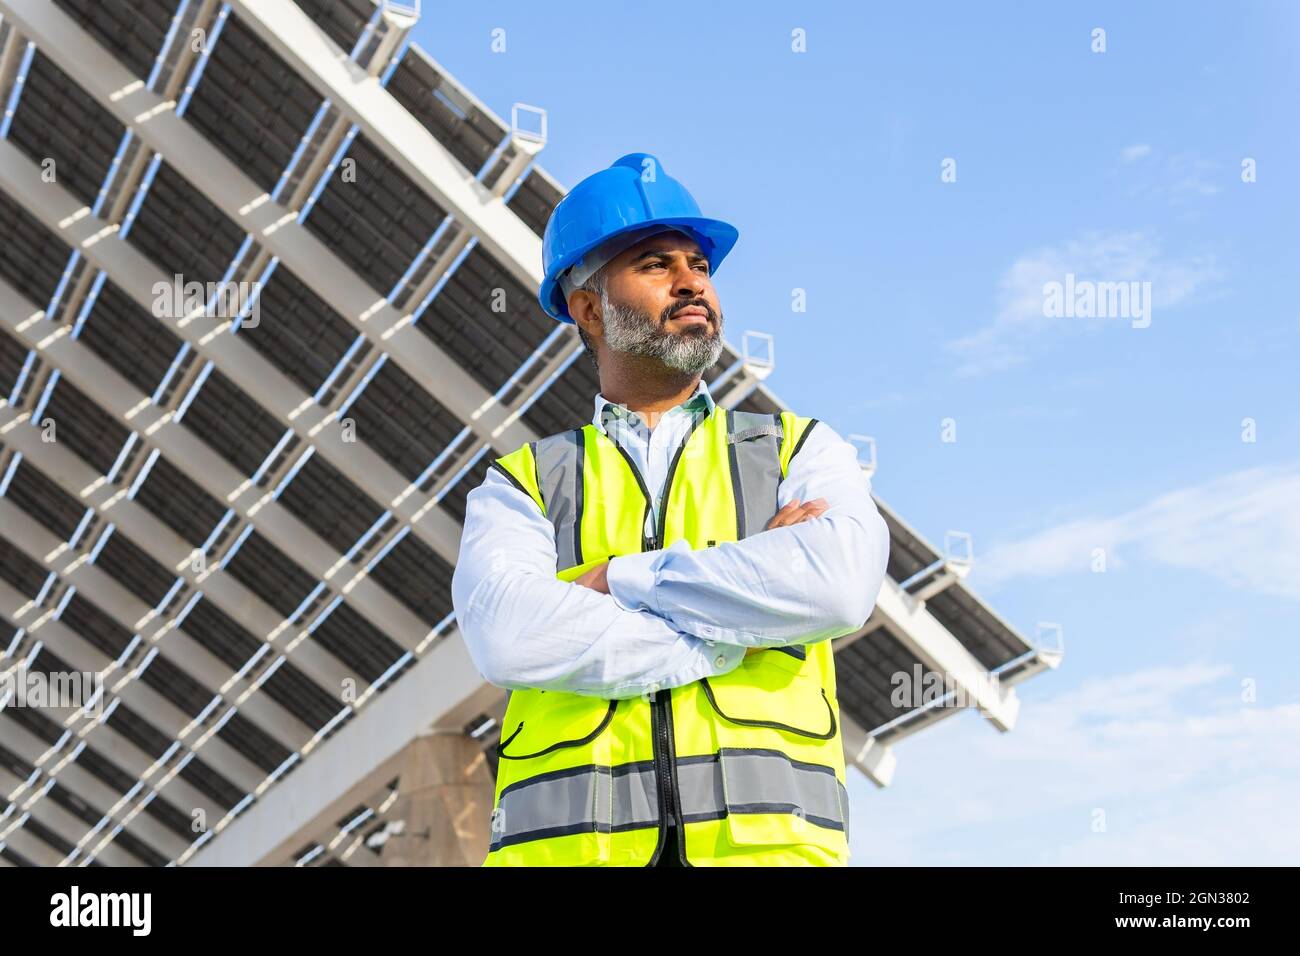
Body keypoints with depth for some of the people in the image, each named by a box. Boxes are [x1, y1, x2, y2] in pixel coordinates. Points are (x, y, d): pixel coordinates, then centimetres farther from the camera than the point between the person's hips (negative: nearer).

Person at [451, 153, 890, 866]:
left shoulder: (801, 451, 15)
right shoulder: (518, 486, 13)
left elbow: (840, 584, -6)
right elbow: (508, 639, -7)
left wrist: (621, 580, -3)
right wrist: (750, 620, -5)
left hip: (767, 837, 1)